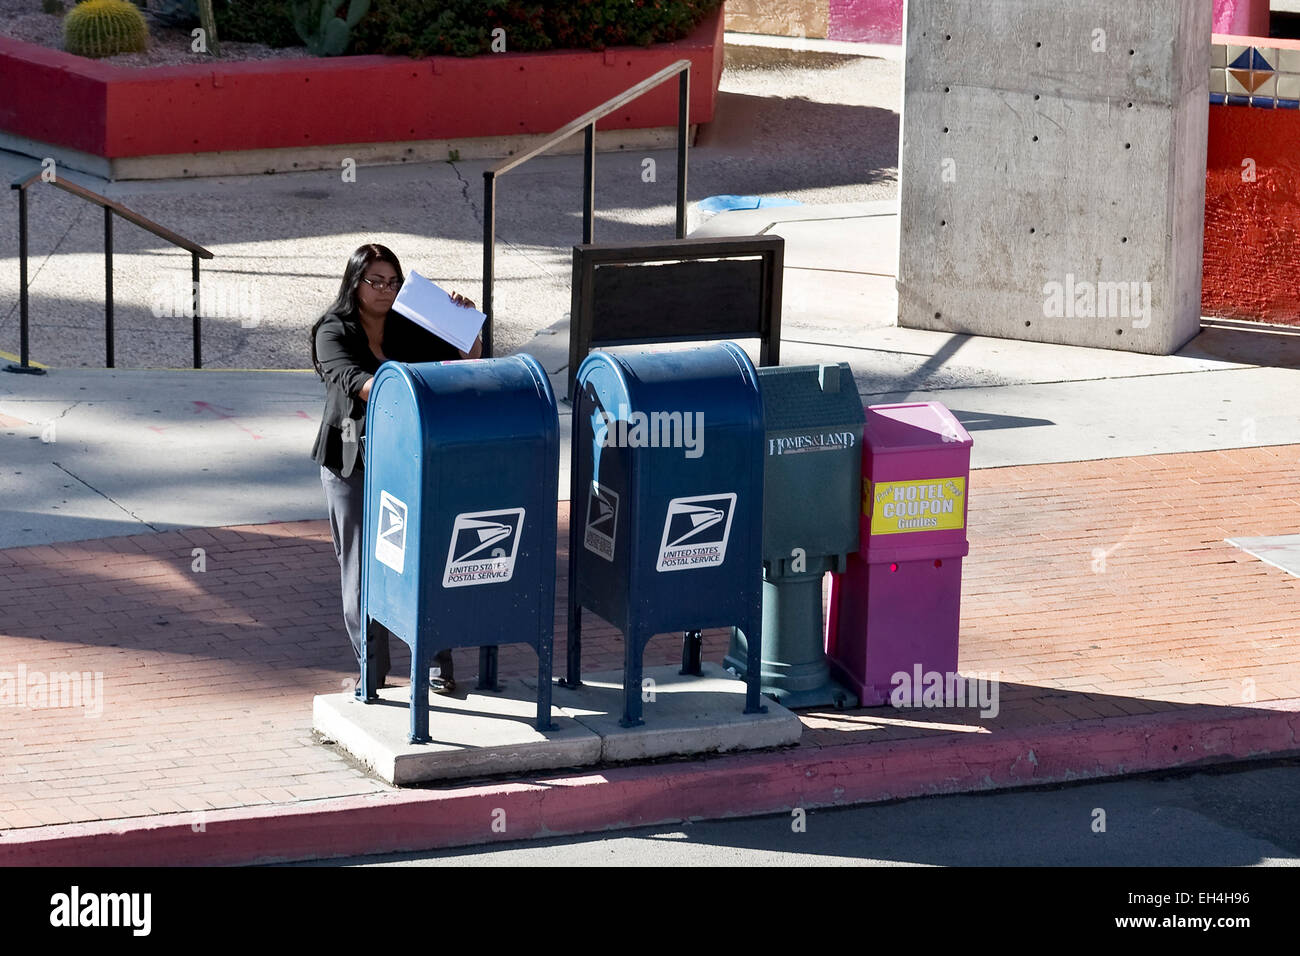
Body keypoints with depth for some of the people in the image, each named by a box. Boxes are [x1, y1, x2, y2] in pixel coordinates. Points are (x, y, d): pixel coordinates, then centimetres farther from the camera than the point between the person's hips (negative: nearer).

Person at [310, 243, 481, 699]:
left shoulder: (412, 329, 9)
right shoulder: (333, 333, -2)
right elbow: (355, 383, -21)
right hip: (353, 463, -2)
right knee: (361, 564, 1)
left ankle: (437, 665, 4)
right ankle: (371, 669, 11)